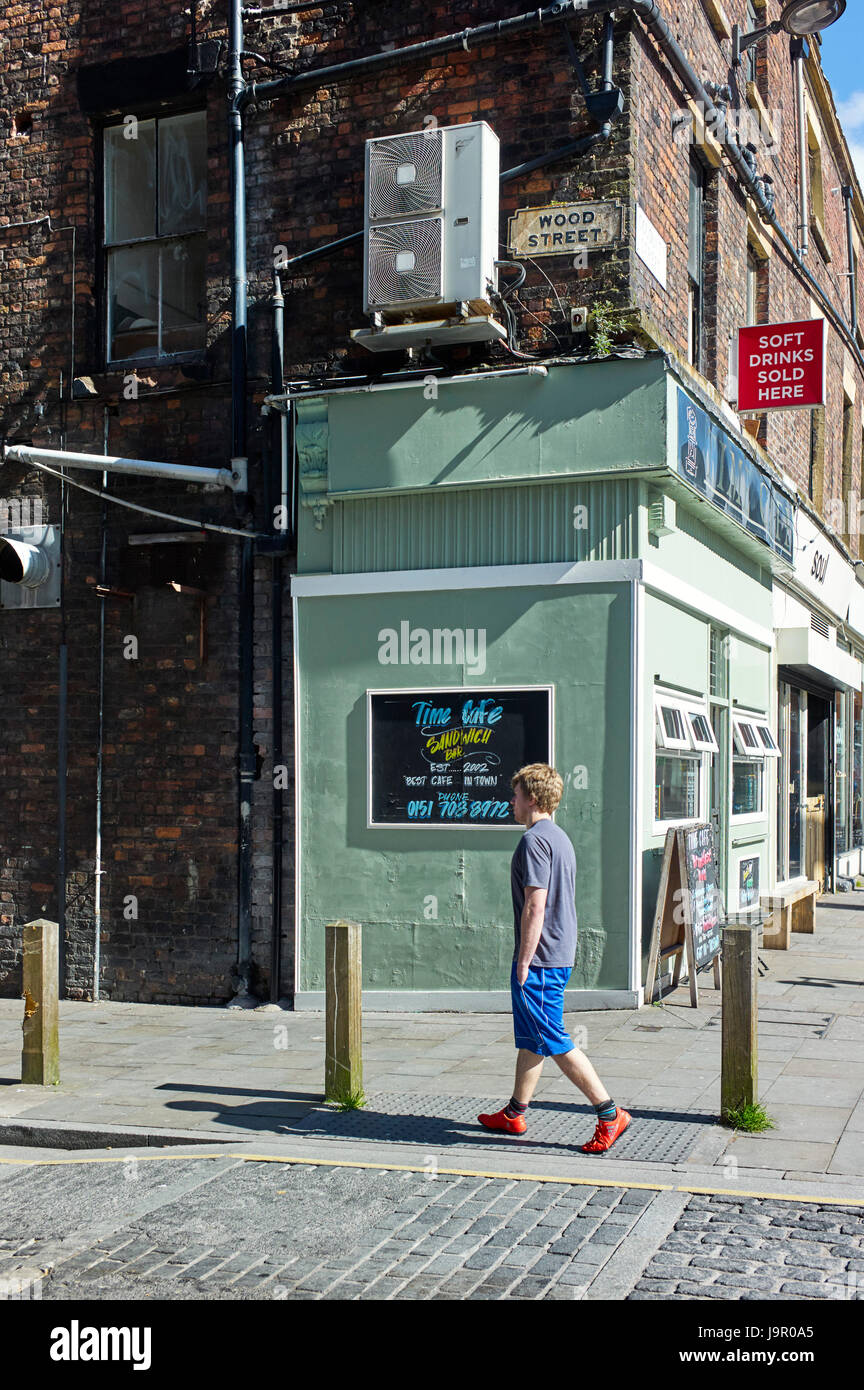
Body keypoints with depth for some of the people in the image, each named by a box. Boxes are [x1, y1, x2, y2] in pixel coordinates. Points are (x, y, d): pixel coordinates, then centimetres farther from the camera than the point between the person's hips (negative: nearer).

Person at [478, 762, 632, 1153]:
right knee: (530, 1037, 17)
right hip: (560, 955, 10)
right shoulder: (560, 838, 15)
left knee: (554, 1041, -5)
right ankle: (514, 1114, 26)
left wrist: (523, 962, -18)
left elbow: (535, 906, -22)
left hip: (539, 959, -10)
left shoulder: (535, 840, -16)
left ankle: (609, 1114, -3)